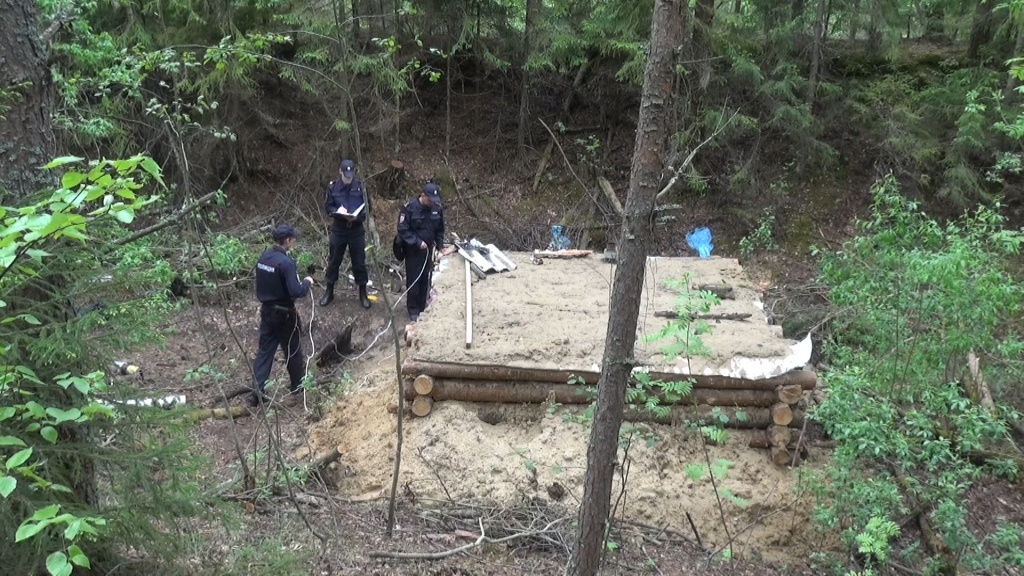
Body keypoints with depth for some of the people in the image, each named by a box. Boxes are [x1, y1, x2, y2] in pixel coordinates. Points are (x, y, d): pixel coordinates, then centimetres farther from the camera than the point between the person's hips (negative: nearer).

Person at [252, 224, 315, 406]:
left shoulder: (264, 257, 2)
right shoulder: (286, 262, -23)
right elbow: (295, 292, -25)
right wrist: (307, 283, -8)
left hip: (266, 310, 7)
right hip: (284, 314, -7)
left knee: (265, 350, 8)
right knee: (293, 350, 13)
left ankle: (257, 391, 4)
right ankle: (297, 385, 29)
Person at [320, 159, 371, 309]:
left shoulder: (360, 187, -7)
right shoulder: (333, 187, -4)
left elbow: (366, 207, -3)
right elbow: (327, 207, 1)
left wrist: (357, 217, -21)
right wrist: (337, 211, -20)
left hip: (356, 231, -1)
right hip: (338, 230, 1)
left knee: (359, 262, 7)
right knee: (333, 261, 11)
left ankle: (363, 293, 19)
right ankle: (329, 292, 25)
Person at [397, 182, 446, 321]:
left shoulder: (437, 208, -3)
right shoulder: (409, 207, -18)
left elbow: (440, 229, 12)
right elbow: (402, 230, -17)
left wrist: (440, 245, 5)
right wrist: (417, 242, -22)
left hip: (428, 250, 4)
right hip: (413, 251, -4)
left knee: (426, 280, 10)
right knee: (413, 280, 0)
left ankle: (422, 307, 22)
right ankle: (413, 310, 11)